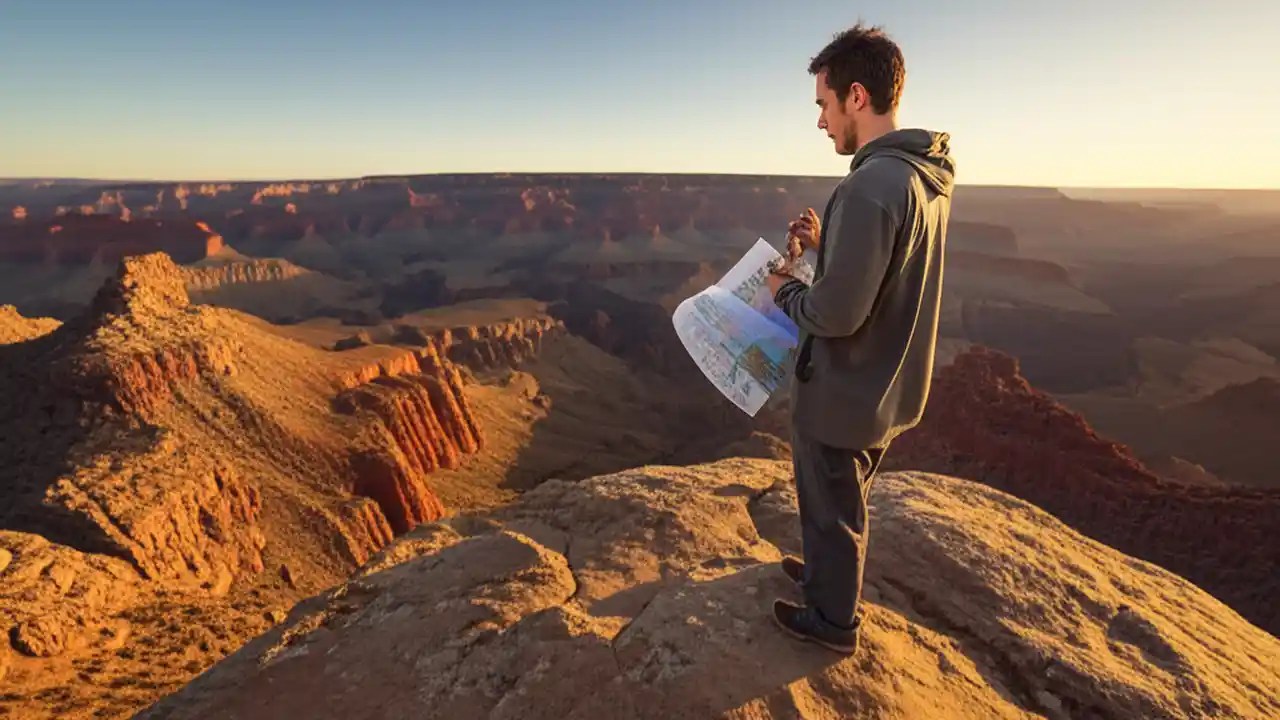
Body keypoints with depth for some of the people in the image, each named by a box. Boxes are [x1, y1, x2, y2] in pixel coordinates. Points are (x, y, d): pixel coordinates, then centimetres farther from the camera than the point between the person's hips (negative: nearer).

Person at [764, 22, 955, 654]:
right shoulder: (928, 176, 3)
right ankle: (830, 573, 52)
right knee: (844, 502, 29)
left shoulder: (871, 185, -28)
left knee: (831, 510, 14)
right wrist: (824, 243, 3)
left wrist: (785, 290, -9)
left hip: (844, 394, -9)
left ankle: (834, 620, 37)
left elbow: (836, 313, -29)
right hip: (889, 387, 9)